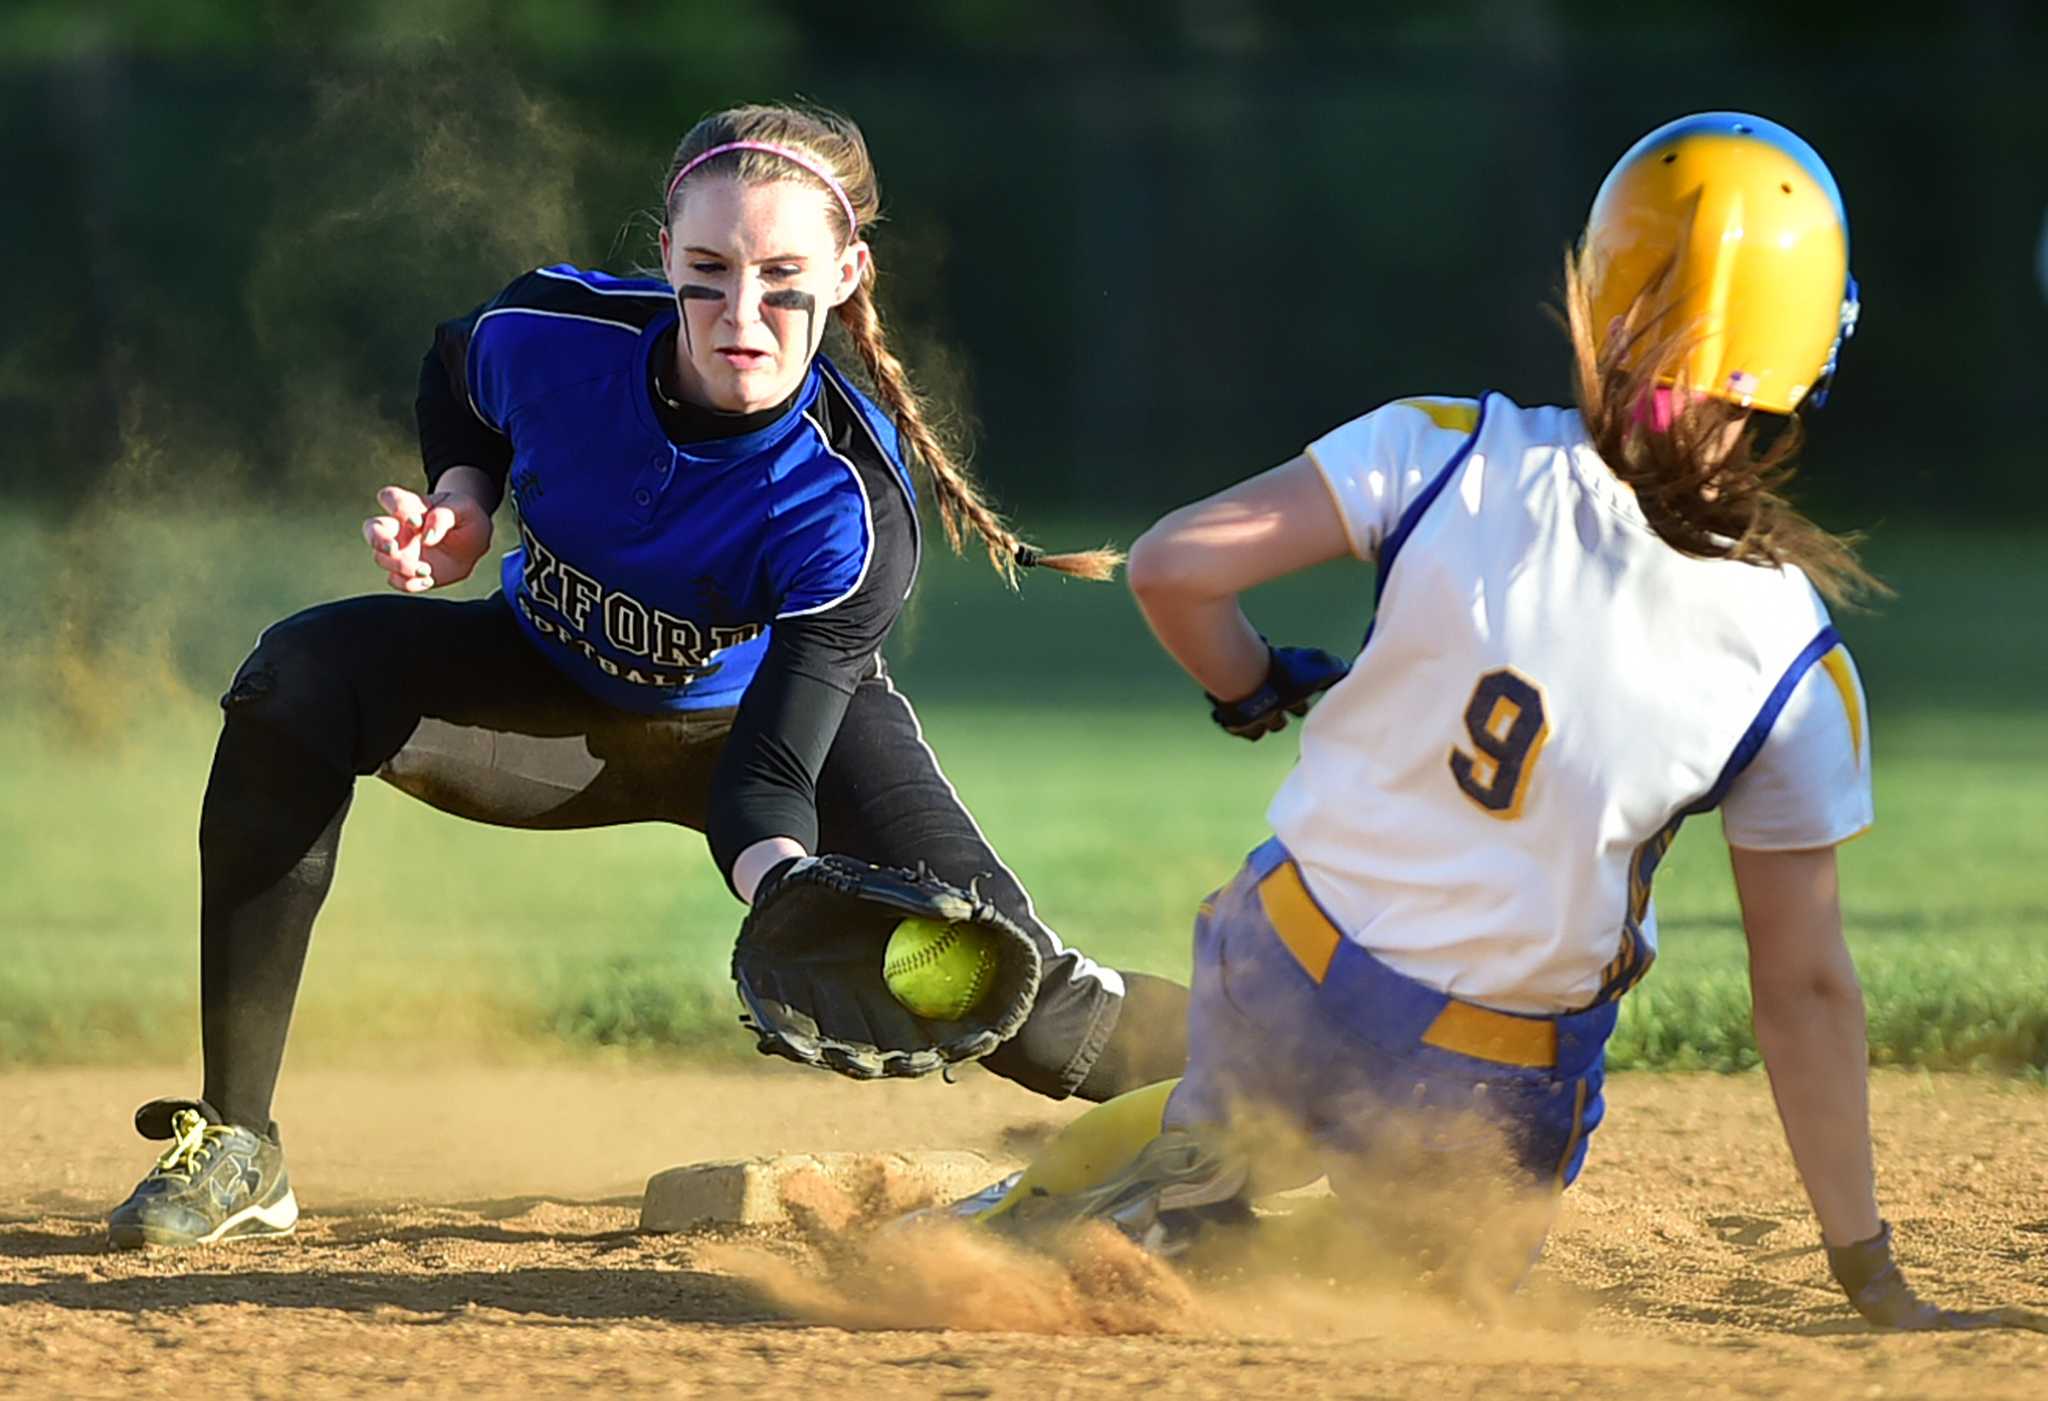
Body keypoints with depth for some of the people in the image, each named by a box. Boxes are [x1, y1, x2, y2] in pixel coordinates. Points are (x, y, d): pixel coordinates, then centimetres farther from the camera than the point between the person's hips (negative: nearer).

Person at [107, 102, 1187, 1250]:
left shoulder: (850, 504, -35)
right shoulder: (552, 333, -27)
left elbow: (765, 776, -38)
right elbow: (457, 372, 1)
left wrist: (789, 883, -60)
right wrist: (460, 508, -18)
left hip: (769, 716, -2)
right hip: (548, 688, 2)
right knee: (302, 680, -26)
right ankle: (237, 1146, -19)